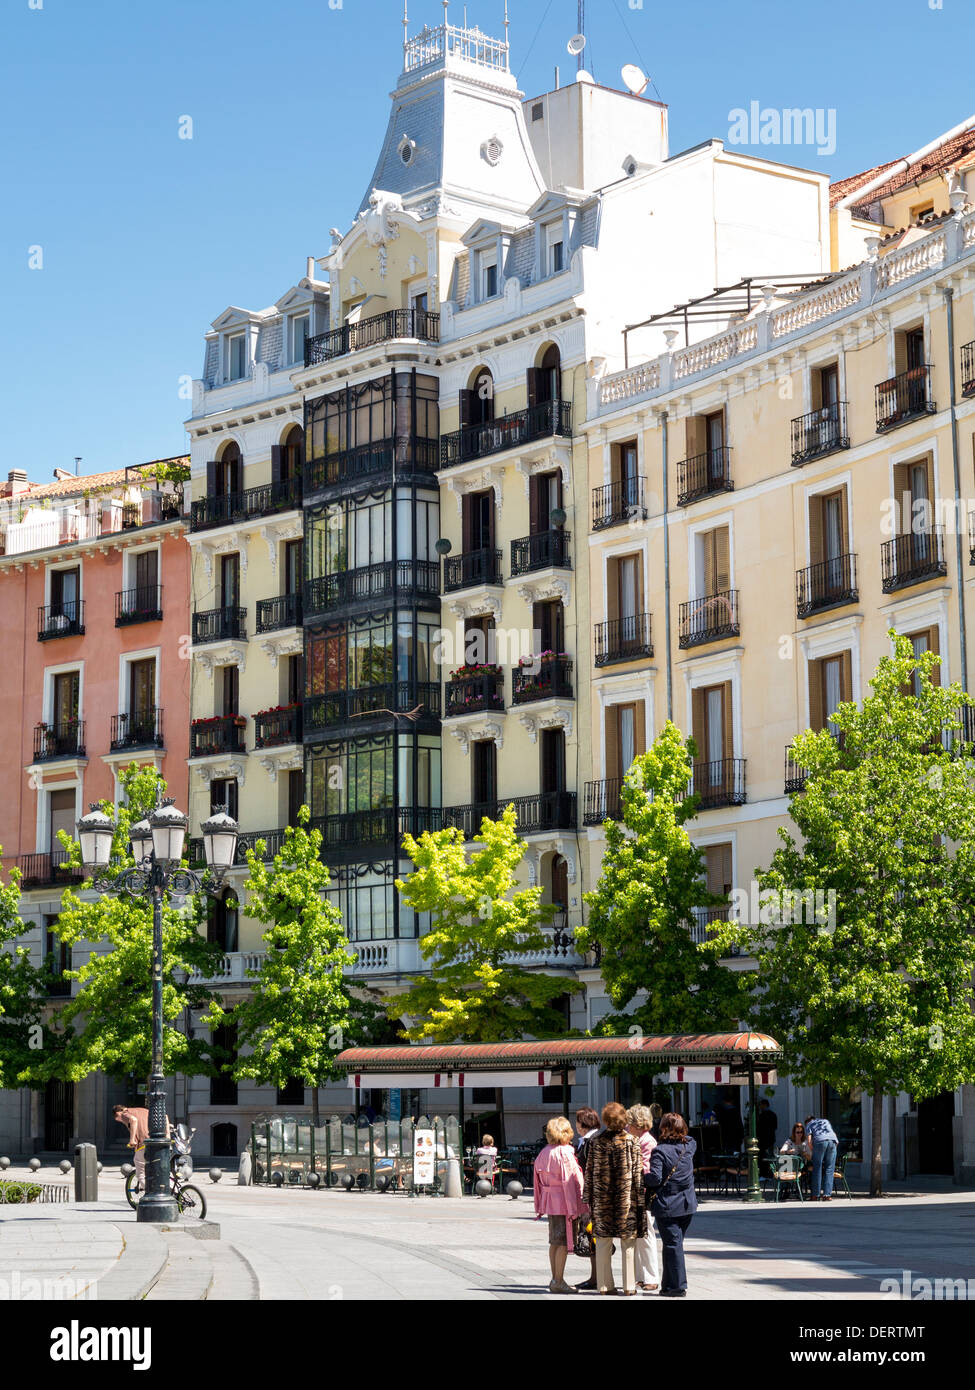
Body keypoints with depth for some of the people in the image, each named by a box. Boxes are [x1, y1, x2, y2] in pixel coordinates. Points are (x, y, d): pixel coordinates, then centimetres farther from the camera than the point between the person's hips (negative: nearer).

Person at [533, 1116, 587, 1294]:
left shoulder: (544, 1153, 9)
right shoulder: (565, 1153, -14)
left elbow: (538, 1180, 13)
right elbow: (572, 1181, -16)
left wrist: (540, 1206, 18)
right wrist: (576, 1206, -15)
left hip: (549, 1202, 8)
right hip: (565, 1202, -8)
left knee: (554, 1242, 14)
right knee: (564, 1243, -3)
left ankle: (555, 1279, 19)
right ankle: (558, 1281, -3)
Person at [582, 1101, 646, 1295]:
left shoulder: (596, 1142, -1)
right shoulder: (631, 1141, -4)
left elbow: (590, 1171, 3)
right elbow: (637, 1172, -4)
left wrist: (587, 1196, 10)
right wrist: (641, 1198, 1)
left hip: (602, 1198, 1)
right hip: (627, 1197, -1)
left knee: (603, 1242, 8)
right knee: (628, 1242, 5)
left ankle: (604, 1285, 10)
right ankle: (629, 1285, 5)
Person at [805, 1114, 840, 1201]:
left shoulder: (809, 1125, 25)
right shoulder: (825, 1121, 37)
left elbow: (809, 1141, 10)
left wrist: (813, 1151, 20)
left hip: (820, 1141, -3)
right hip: (833, 1141, 3)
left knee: (817, 1168, 4)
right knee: (829, 1169, 5)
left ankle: (816, 1195, 2)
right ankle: (827, 1194, -2)